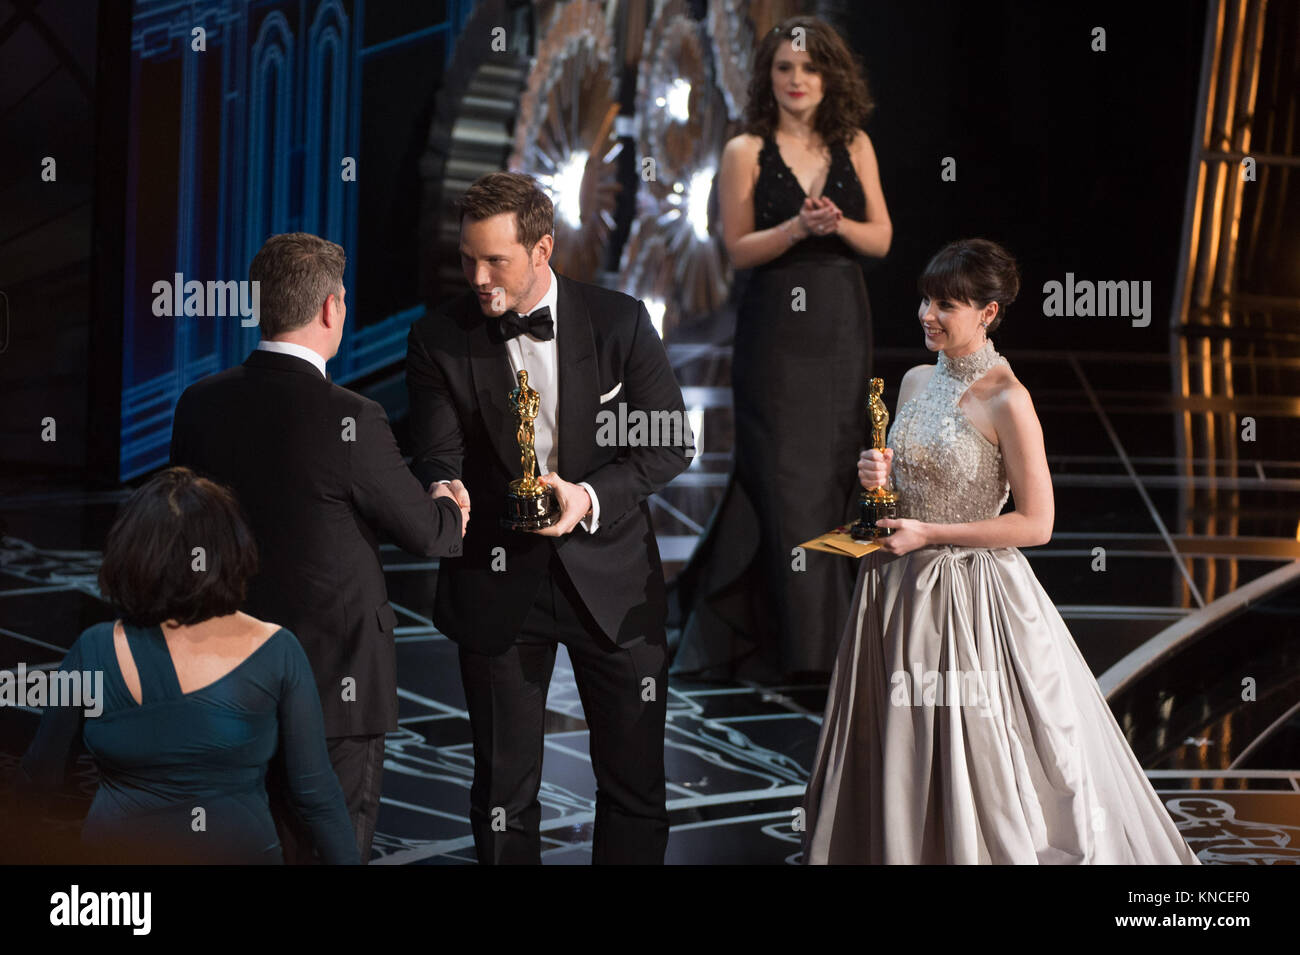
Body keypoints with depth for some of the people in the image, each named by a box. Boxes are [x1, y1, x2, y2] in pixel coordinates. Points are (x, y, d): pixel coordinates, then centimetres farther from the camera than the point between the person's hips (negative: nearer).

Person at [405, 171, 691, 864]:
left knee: (635, 782, 8)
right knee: (504, 787, 7)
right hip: (498, 586, 0)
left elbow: (670, 444, -3)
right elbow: (439, 456, -9)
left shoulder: (620, 321, -5)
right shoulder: (439, 339, -5)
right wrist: (443, 492, -33)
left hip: (611, 579, 0)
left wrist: (592, 495, -19)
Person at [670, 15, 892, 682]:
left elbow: (881, 239, 6)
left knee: (830, 471, 6)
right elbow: (738, 249, -5)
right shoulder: (747, 152, -2)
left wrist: (839, 224, -13)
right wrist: (797, 229, -20)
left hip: (842, 326, 4)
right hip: (776, 328, -4)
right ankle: (802, 641, 1)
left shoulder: (854, 146, 7)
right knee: (785, 476, -5)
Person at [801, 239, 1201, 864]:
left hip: (972, 593, -7)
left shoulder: (1006, 401, -14)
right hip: (901, 588, 7)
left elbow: (1036, 523, -14)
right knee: (898, 760, 13)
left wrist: (929, 534, -15)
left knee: (975, 759, -1)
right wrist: (879, 478, -2)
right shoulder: (916, 382, 7)